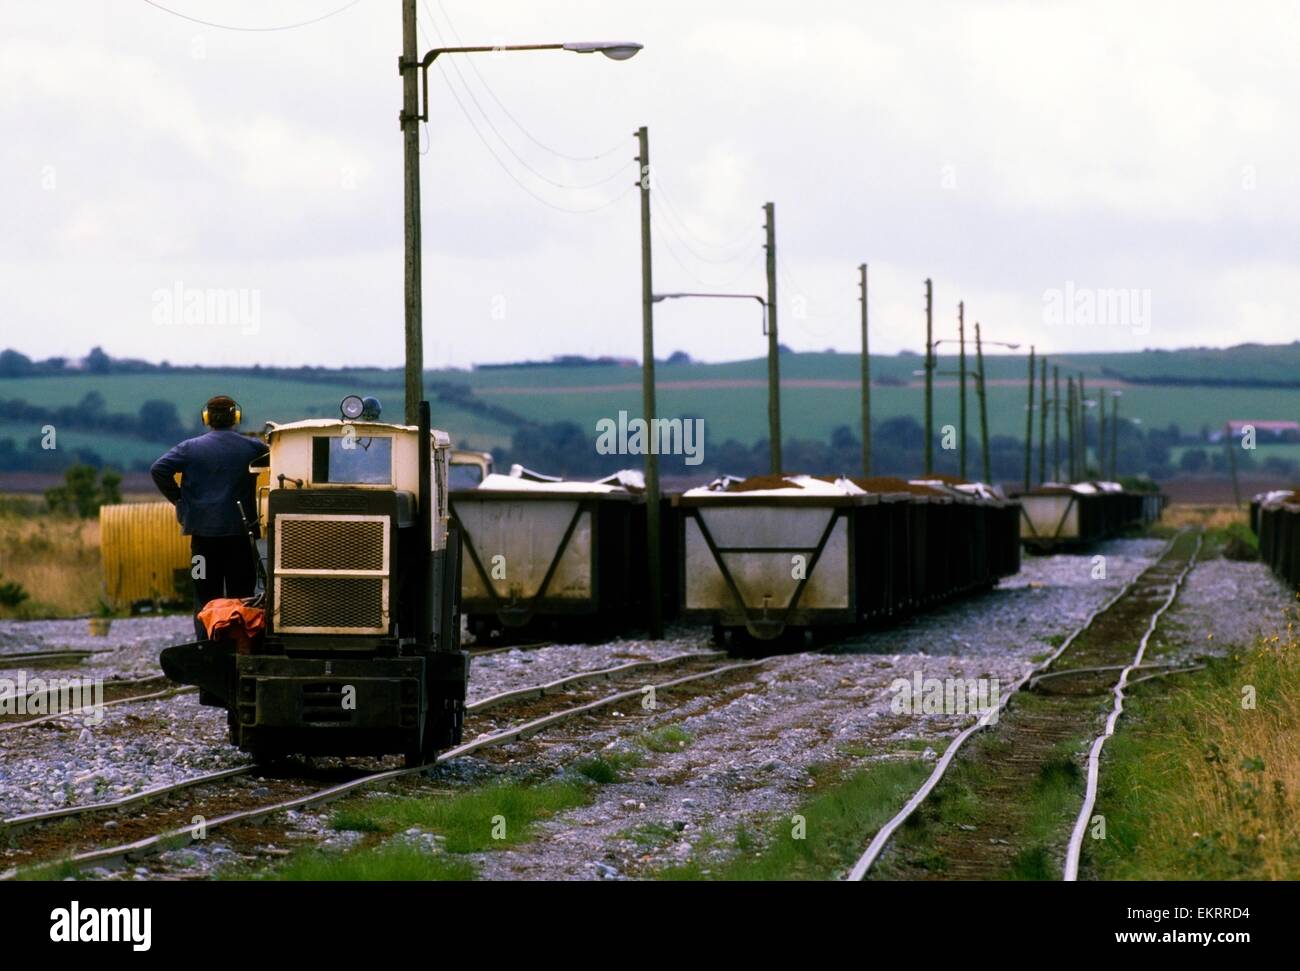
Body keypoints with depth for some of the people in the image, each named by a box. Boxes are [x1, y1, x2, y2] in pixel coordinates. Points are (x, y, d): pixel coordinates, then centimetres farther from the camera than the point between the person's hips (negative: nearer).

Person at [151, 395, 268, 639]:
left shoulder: (191, 448, -2)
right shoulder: (253, 447, 0)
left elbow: (158, 470, -8)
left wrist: (178, 498, 0)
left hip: (204, 532, 0)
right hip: (240, 533, 0)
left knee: (206, 595, 5)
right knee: (241, 595, 6)